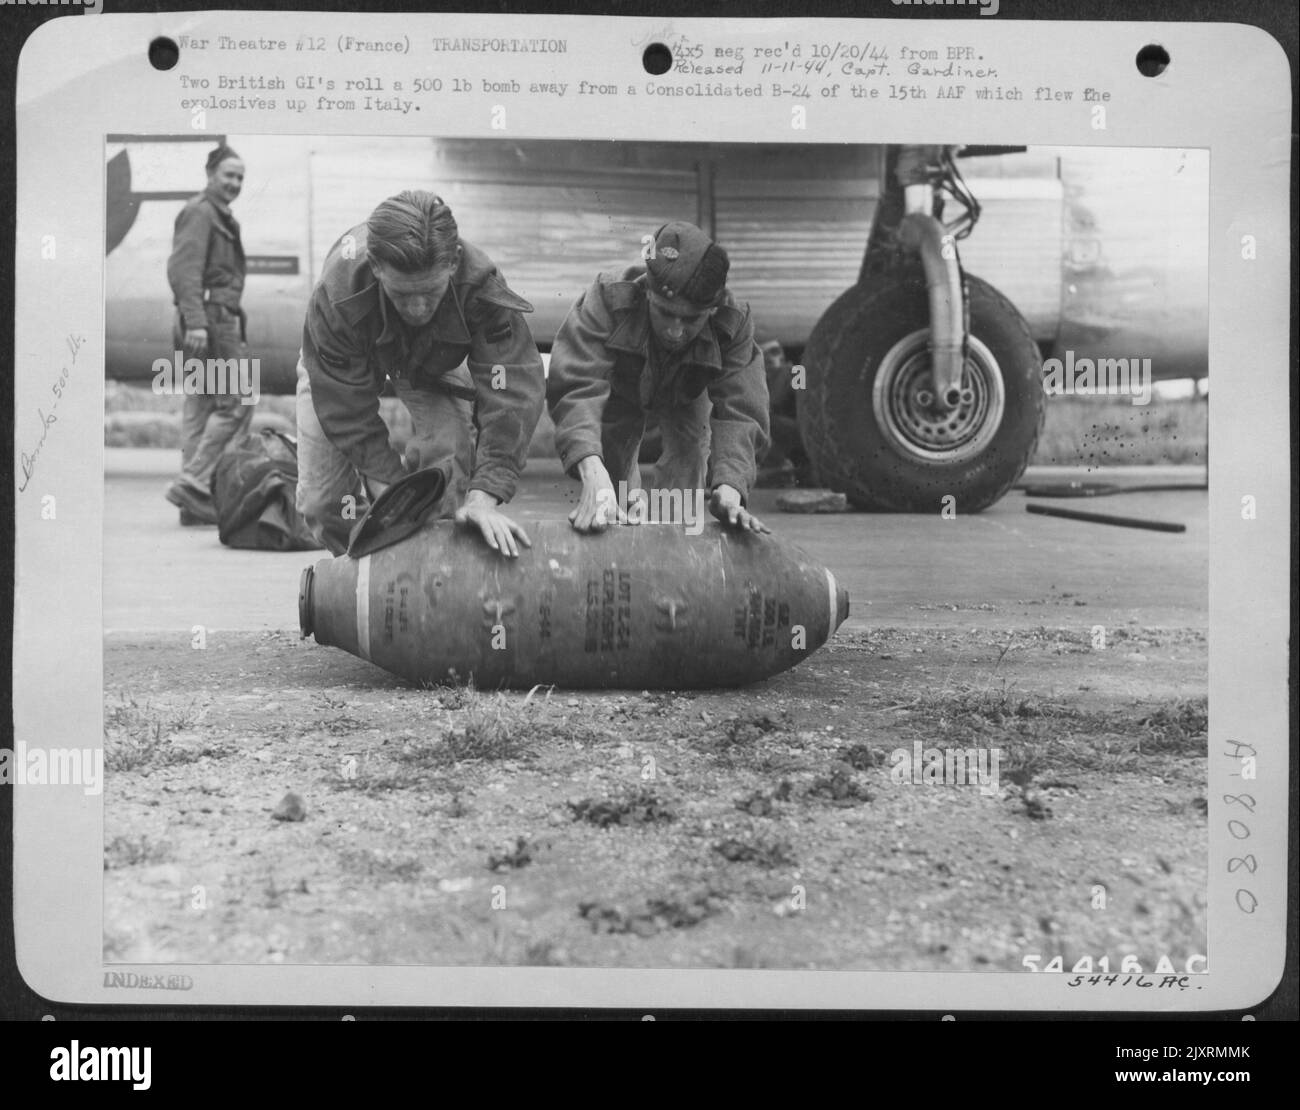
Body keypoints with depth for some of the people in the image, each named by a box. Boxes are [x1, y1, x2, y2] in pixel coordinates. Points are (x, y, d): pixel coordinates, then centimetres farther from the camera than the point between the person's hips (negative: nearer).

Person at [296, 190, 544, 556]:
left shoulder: (480, 286, -42)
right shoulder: (336, 295, -43)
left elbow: (513, 392, -44)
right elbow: (347, 411, -34)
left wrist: (484, 498, -53)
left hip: (431, 362, 1)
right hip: (342, 367, -1)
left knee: (450, 467, -23)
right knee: (321, 500, -8)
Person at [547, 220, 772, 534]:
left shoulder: (733, 325, -38)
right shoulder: (607, 300, -46)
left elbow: (739, 413, -44)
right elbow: (576, 387, -56)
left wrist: (728, 490, -64)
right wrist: (594, 476, -73)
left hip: (685, 399, 1)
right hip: (619, 392, -1)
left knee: (690, 456, -15)